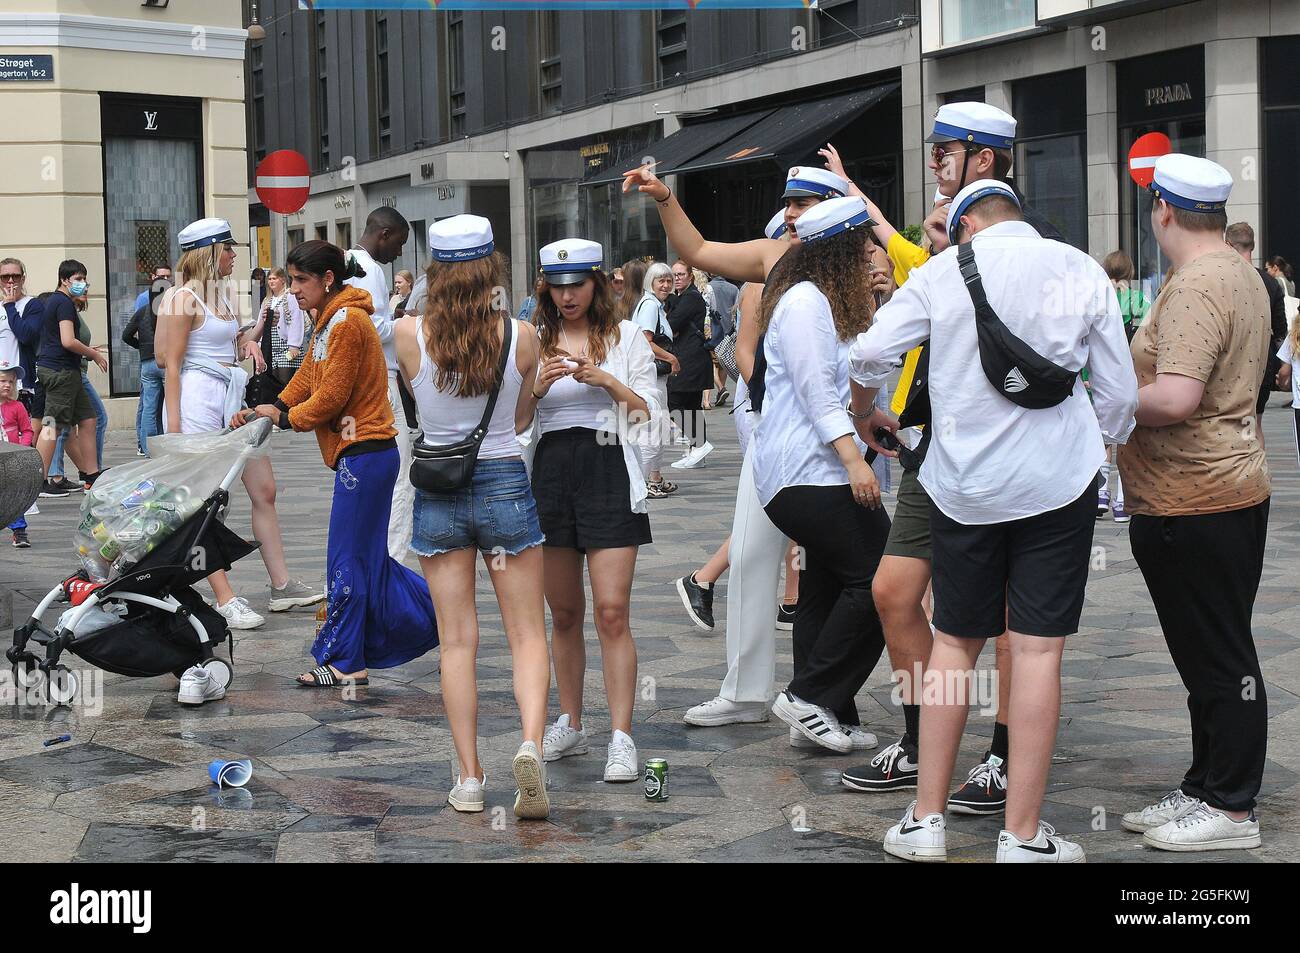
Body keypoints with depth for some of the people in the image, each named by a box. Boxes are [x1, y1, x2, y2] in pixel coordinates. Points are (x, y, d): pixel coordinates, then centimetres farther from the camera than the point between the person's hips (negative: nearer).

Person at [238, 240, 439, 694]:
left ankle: (342, 663, 4)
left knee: (347, 559, -3)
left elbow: (330, 396, -17)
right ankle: (440, 616, 21)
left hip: (364, 453, -10)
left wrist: (285, 417, -4)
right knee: (369, 557, 14)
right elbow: (307, 377, 16)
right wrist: (273, 408, 1)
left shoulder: (347, 322, -15)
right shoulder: (330, 320, 16)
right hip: (361, 453, 10)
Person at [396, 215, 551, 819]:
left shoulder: (408, 334, -8)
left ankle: (469, 777, 6)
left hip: (437, 491, 1)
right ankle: (530, 743, -16)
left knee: (456, 640, 6)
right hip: (506, 481, -1)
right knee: (527, 633, 7)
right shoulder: (521, 336, -7)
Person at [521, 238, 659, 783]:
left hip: (609, 471, -3)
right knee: (563, 613, 11)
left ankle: (621, 738, -12)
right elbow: (515, 423, 9)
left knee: (612, 610, -12)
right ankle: (571, 725, 23)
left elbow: (650, 415, 1)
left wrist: (606, 380, -13)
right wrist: (537, 388, -10)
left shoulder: (627, 337, 5)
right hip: (551, 472, 3)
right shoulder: (534, 342, 11)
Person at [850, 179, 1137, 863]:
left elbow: (870, 355, 0)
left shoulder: (943, 271, 0)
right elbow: (1119, 391, 4)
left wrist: (862, 417, 21)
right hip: (1059, 483, -1)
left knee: (955, 641, 13)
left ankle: (926, 821, 13)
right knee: (1037, 649, 1)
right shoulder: (1082, 270, 1)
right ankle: (1023, 837, 3)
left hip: (964, 483, 1)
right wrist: (1101, 448, 23)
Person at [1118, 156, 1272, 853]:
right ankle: (1206, 789, 25)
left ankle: (1231, 809, 4)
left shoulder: (1196, 285, -19)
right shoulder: (1240, 275, 14)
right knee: (1212, 657, 16)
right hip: (1229, 489, 11)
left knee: (1218, 658, -3)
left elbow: (1175, 398, -29)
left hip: (1193, 502, -10)